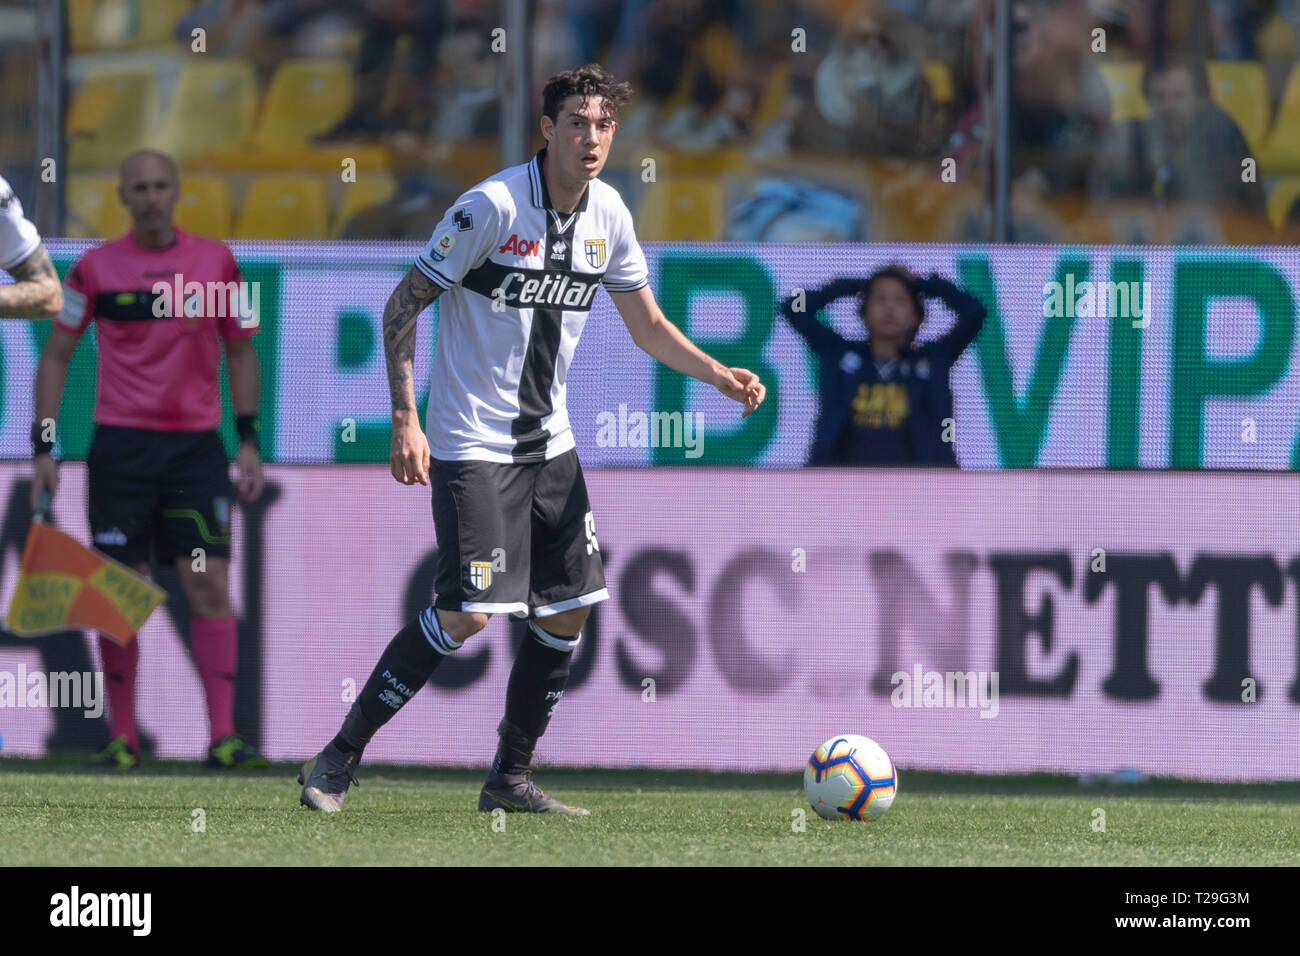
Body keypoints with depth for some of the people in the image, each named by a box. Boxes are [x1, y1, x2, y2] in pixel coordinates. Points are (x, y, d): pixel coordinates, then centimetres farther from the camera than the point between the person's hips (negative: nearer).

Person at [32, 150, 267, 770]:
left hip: (197, 445, 1)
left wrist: (248, 440, 5)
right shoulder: (95, 269, 1)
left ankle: (223, 737, -9)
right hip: (121, 445, -1)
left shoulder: (216, 262, 5)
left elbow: (240, 351, 12)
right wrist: (43, 448, 0)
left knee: (210, 585, -8)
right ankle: (122, 737, 7)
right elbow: (56, 355, 7)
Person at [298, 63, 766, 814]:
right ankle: (339, 760, -4)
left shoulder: (608, 215, 3)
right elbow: (403, 305, -13)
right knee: (467, 613, -15)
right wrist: (405, 420, -19)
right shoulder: (494, 206, -17)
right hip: (473, 443, -7)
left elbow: (648, 326, 15)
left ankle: (510, 780, 17)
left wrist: (720, 376, -2)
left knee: (570, 608, 4)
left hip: (548, 442, 7)